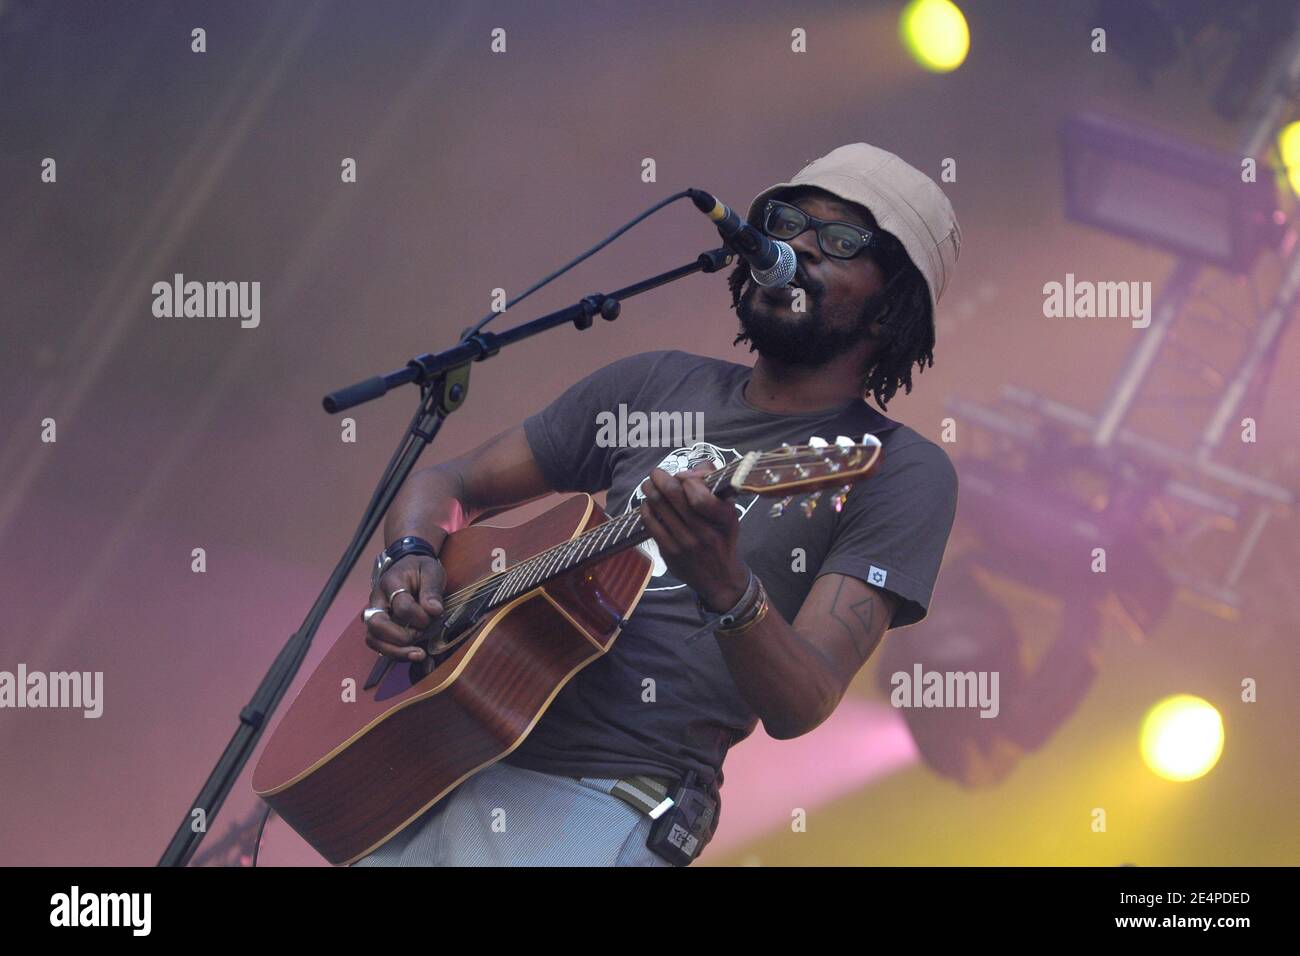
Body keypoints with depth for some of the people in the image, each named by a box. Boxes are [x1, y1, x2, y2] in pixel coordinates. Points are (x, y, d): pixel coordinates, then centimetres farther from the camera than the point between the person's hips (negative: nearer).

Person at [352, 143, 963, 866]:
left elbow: (798, 710, -11)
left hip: (608, 797, -5)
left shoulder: (903, 473, 0)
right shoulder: (657, 385, 16)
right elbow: (451, 485, 22)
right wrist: (411, 560, -1)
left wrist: (725, 586, -30)